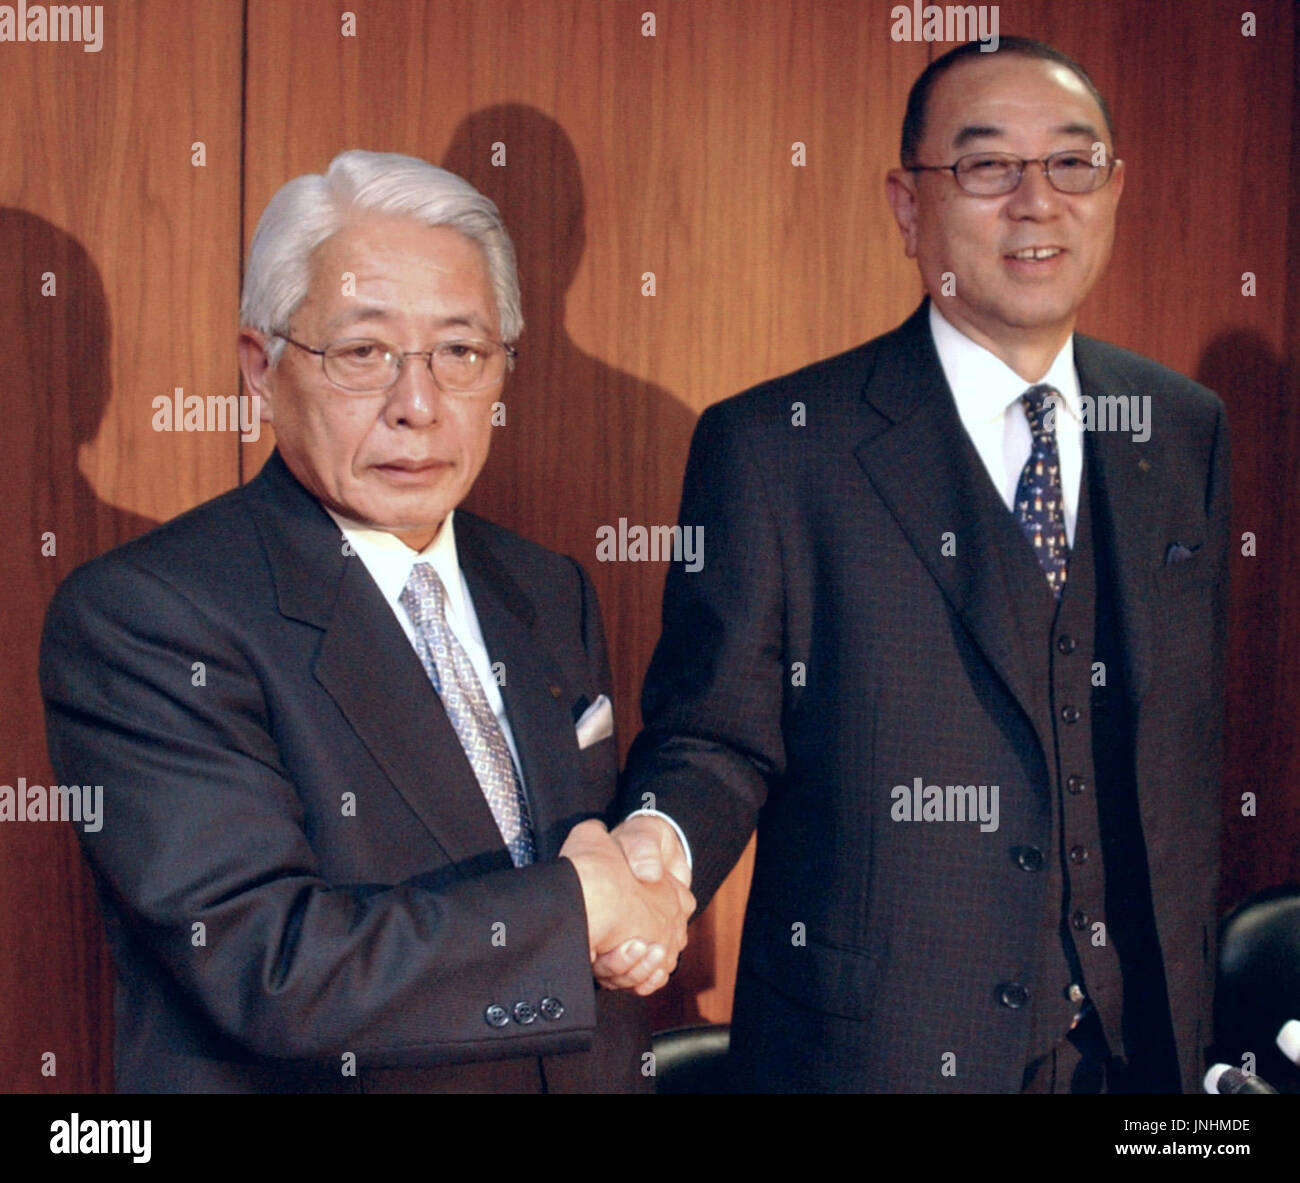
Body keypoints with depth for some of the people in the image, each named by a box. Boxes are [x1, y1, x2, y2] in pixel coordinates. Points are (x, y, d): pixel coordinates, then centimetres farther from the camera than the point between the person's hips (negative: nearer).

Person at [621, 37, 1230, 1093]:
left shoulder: (1186, 431, 4)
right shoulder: (771, 447, -11)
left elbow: (1192, 733, 9)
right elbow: (715, 737, -10)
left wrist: (1189, 996, 11)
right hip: (867, 1043, -4)